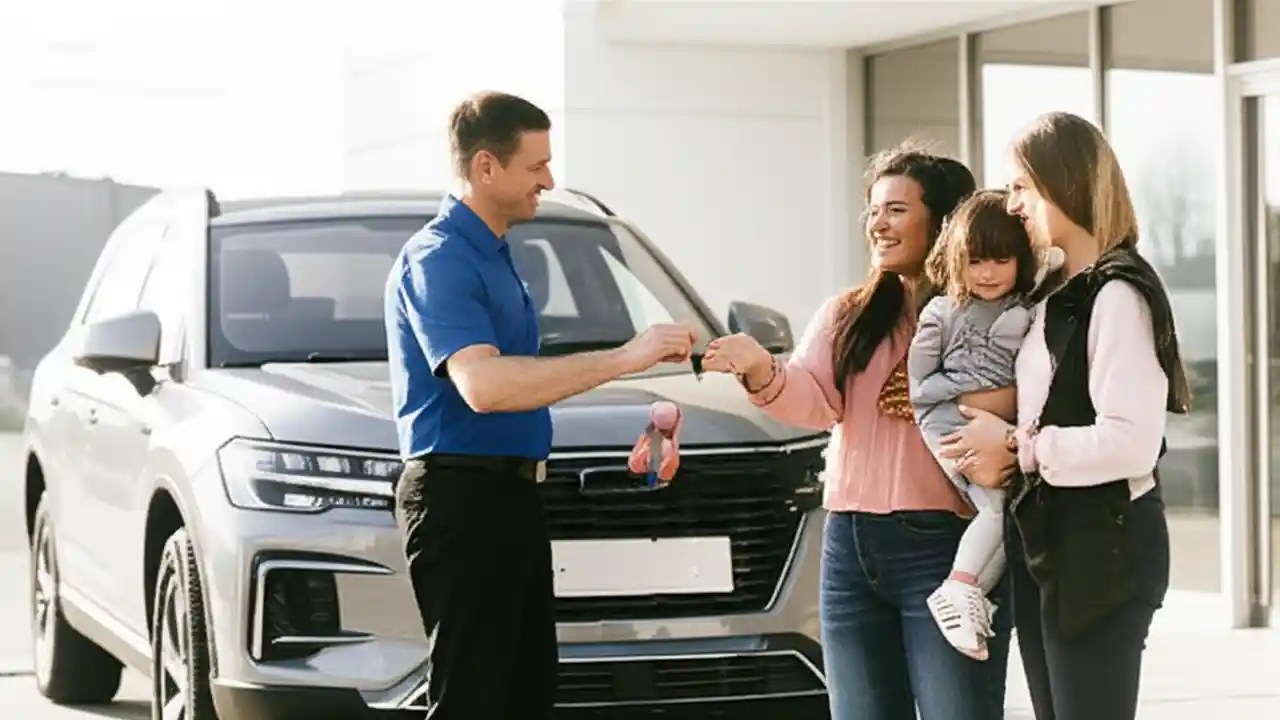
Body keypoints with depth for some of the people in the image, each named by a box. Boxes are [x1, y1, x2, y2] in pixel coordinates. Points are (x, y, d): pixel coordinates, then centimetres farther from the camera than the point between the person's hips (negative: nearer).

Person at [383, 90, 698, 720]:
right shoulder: (438, 259, -15)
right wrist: (622, 359, -30)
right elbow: (482, 385, -30)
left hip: (509, 496, 10)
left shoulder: (494, 255, 17)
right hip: (462, 498, -10)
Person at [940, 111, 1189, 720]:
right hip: (1042, 534, 9)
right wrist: (1001, 453, 0)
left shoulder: (1116, 294, -15)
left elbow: (1131, 441, -24)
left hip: (1103, 543, -9)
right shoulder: (1055, 294, 13)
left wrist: (1017, 447, -14)